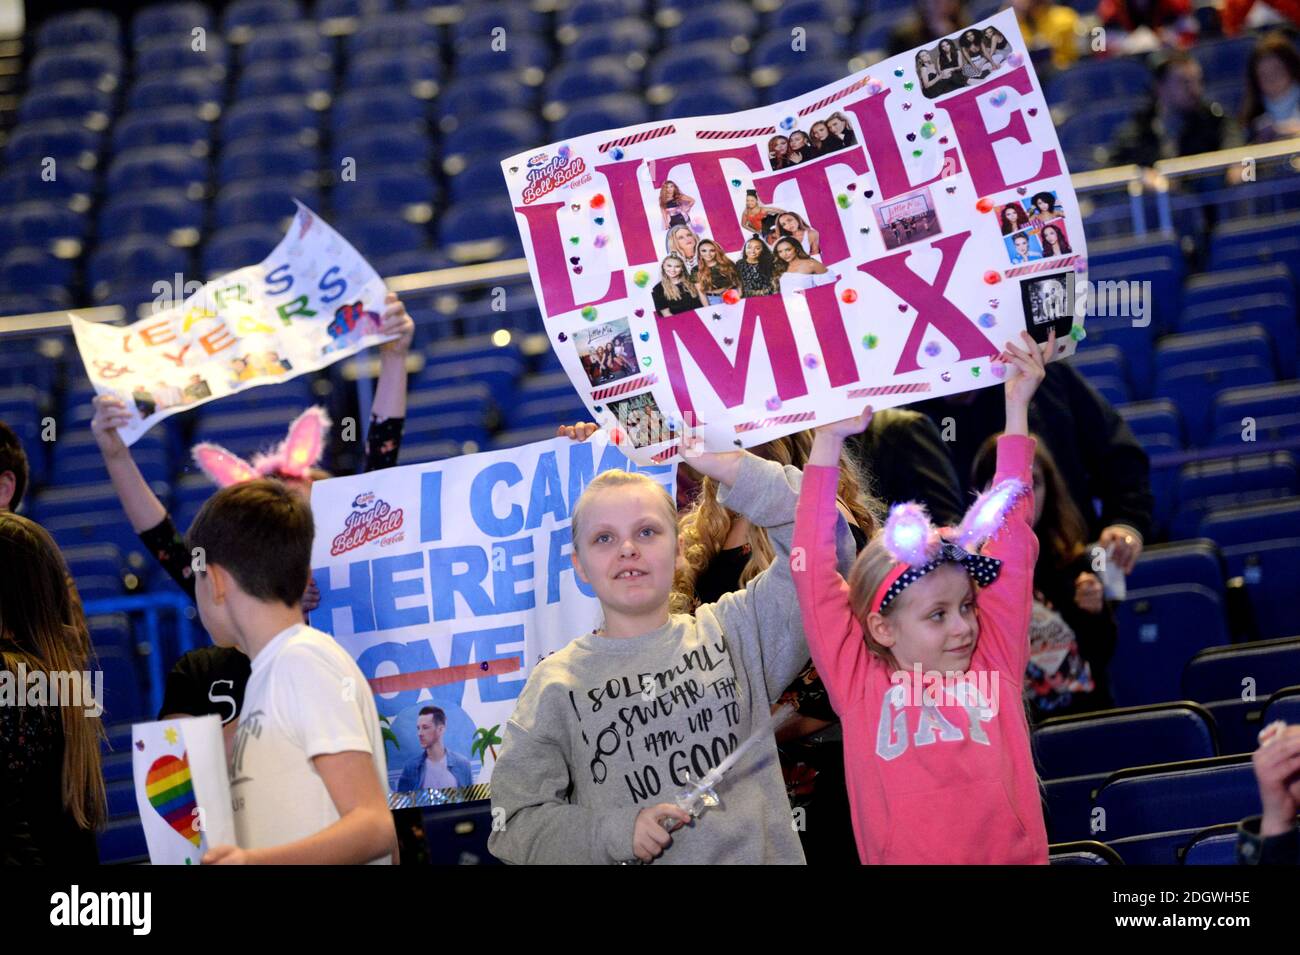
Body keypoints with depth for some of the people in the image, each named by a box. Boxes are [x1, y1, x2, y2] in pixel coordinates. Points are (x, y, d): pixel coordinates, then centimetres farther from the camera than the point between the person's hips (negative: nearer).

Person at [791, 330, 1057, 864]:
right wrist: (828, 441, 4)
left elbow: (1012, 541, 12)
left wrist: (1016, 409, 13)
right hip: (904, 857, -2)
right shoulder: (858, 683, 7)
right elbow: (812, 567, 4)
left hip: (1016, 857, 2)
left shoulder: (993, 665, 11)